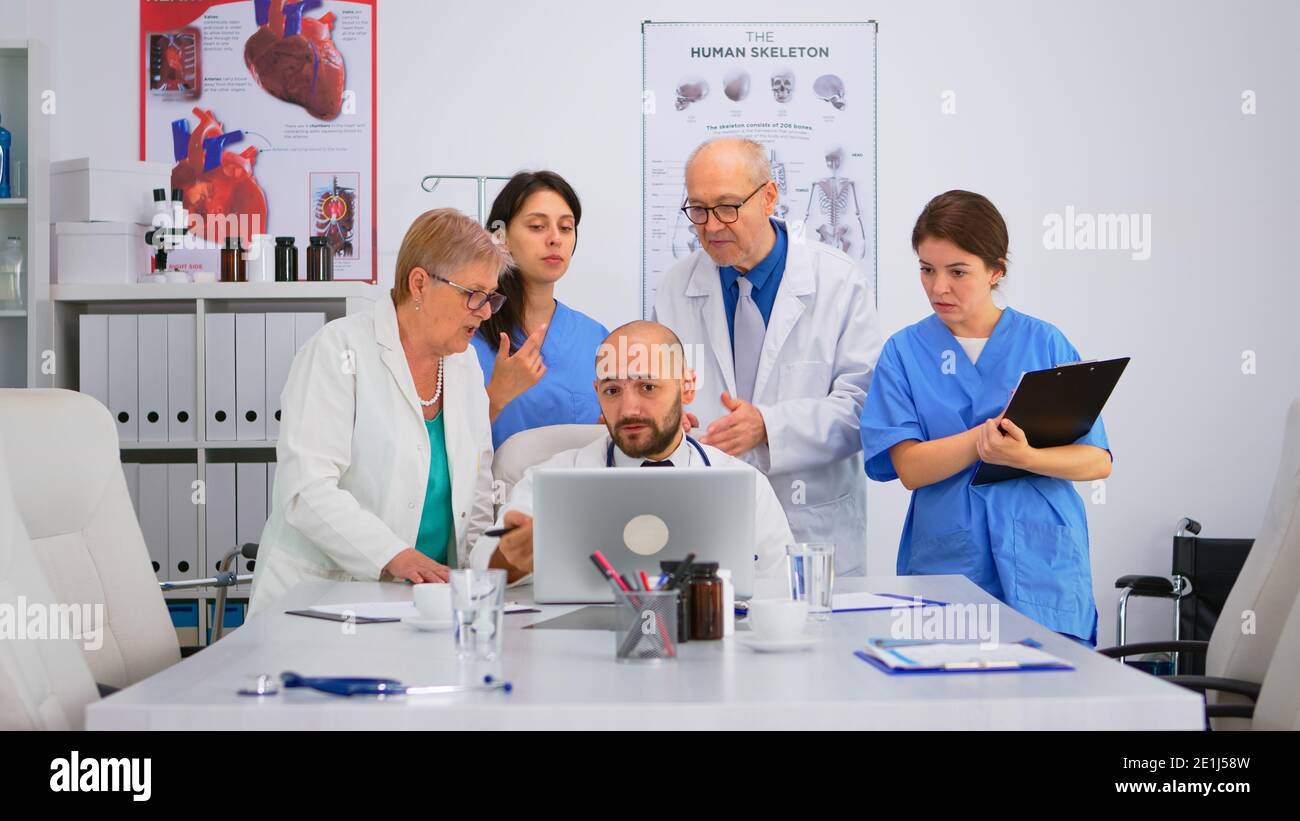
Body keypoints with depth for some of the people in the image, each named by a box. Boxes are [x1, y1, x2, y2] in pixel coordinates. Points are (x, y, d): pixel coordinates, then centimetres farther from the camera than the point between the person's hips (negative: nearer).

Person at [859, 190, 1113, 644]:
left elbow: (1098, 461, -2)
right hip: (945, 567, 0)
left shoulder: (1045, 343, 4)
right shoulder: (904, 351, 5)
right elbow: (910, 467, -6)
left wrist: (1024, 456, -20)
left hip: (1041, 568, 0)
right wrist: (990, 433, -19)